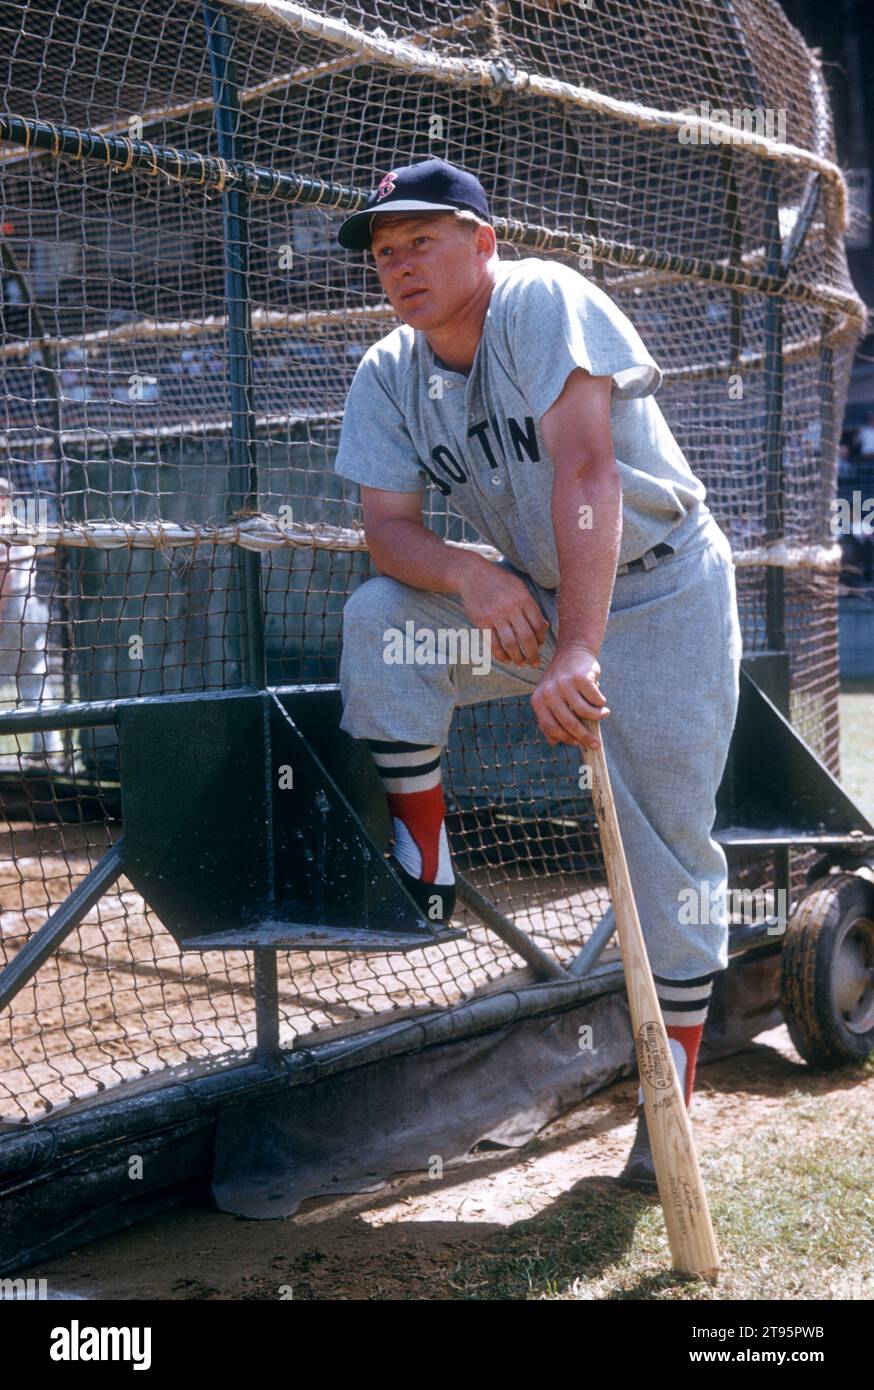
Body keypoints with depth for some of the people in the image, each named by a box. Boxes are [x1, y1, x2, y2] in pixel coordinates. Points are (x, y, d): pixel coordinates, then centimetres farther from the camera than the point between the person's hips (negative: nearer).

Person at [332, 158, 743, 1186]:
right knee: (379, 617, -18)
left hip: (660, 596, -5)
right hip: (528, 599, 5)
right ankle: (423, 870, -6)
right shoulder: (388, 375, -3)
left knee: (669, 858, -6)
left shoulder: (542, 301, -22)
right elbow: (387, 525, -9)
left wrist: (580, 651, -45)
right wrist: (467, 575, -33)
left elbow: (585, 468, -34)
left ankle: (669, 1106, 7)